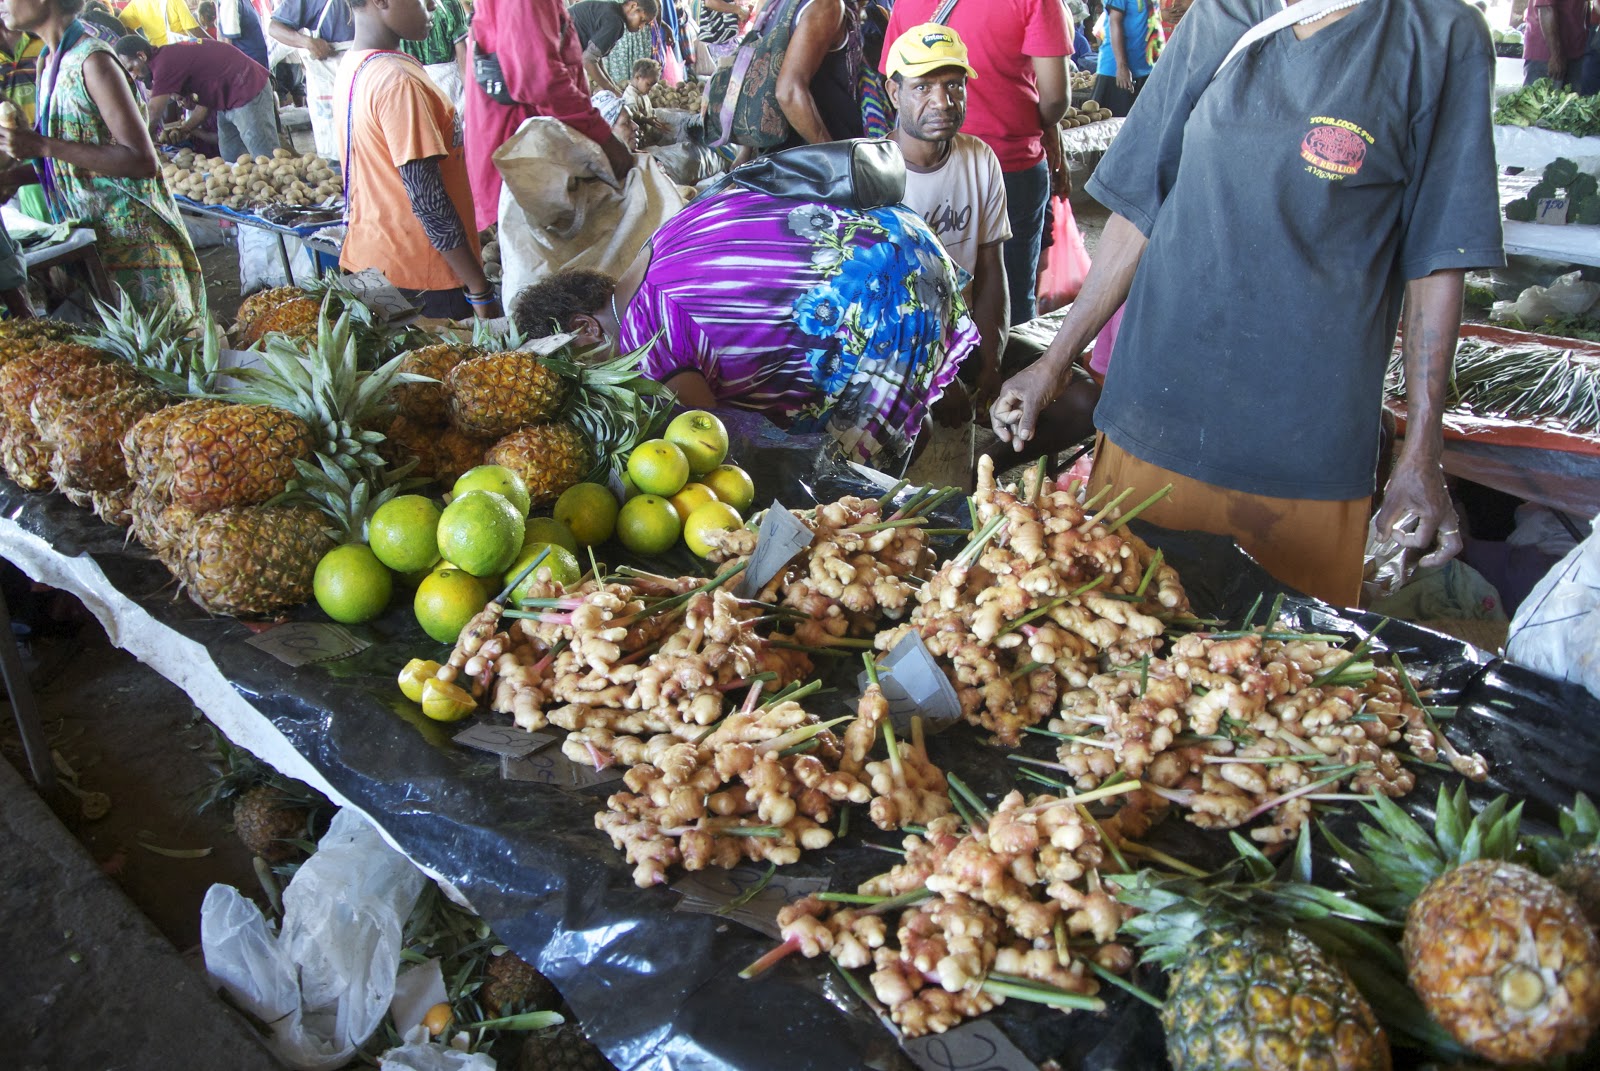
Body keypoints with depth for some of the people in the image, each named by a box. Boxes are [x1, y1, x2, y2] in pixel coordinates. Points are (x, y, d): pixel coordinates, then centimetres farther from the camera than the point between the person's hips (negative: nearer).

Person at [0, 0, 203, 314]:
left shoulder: (92, 61, -15)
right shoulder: (48, 62, 11)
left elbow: (144, 162, -22)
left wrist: (42, 146, -21)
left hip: (131, 237, -8)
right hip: (90, 234, 8)